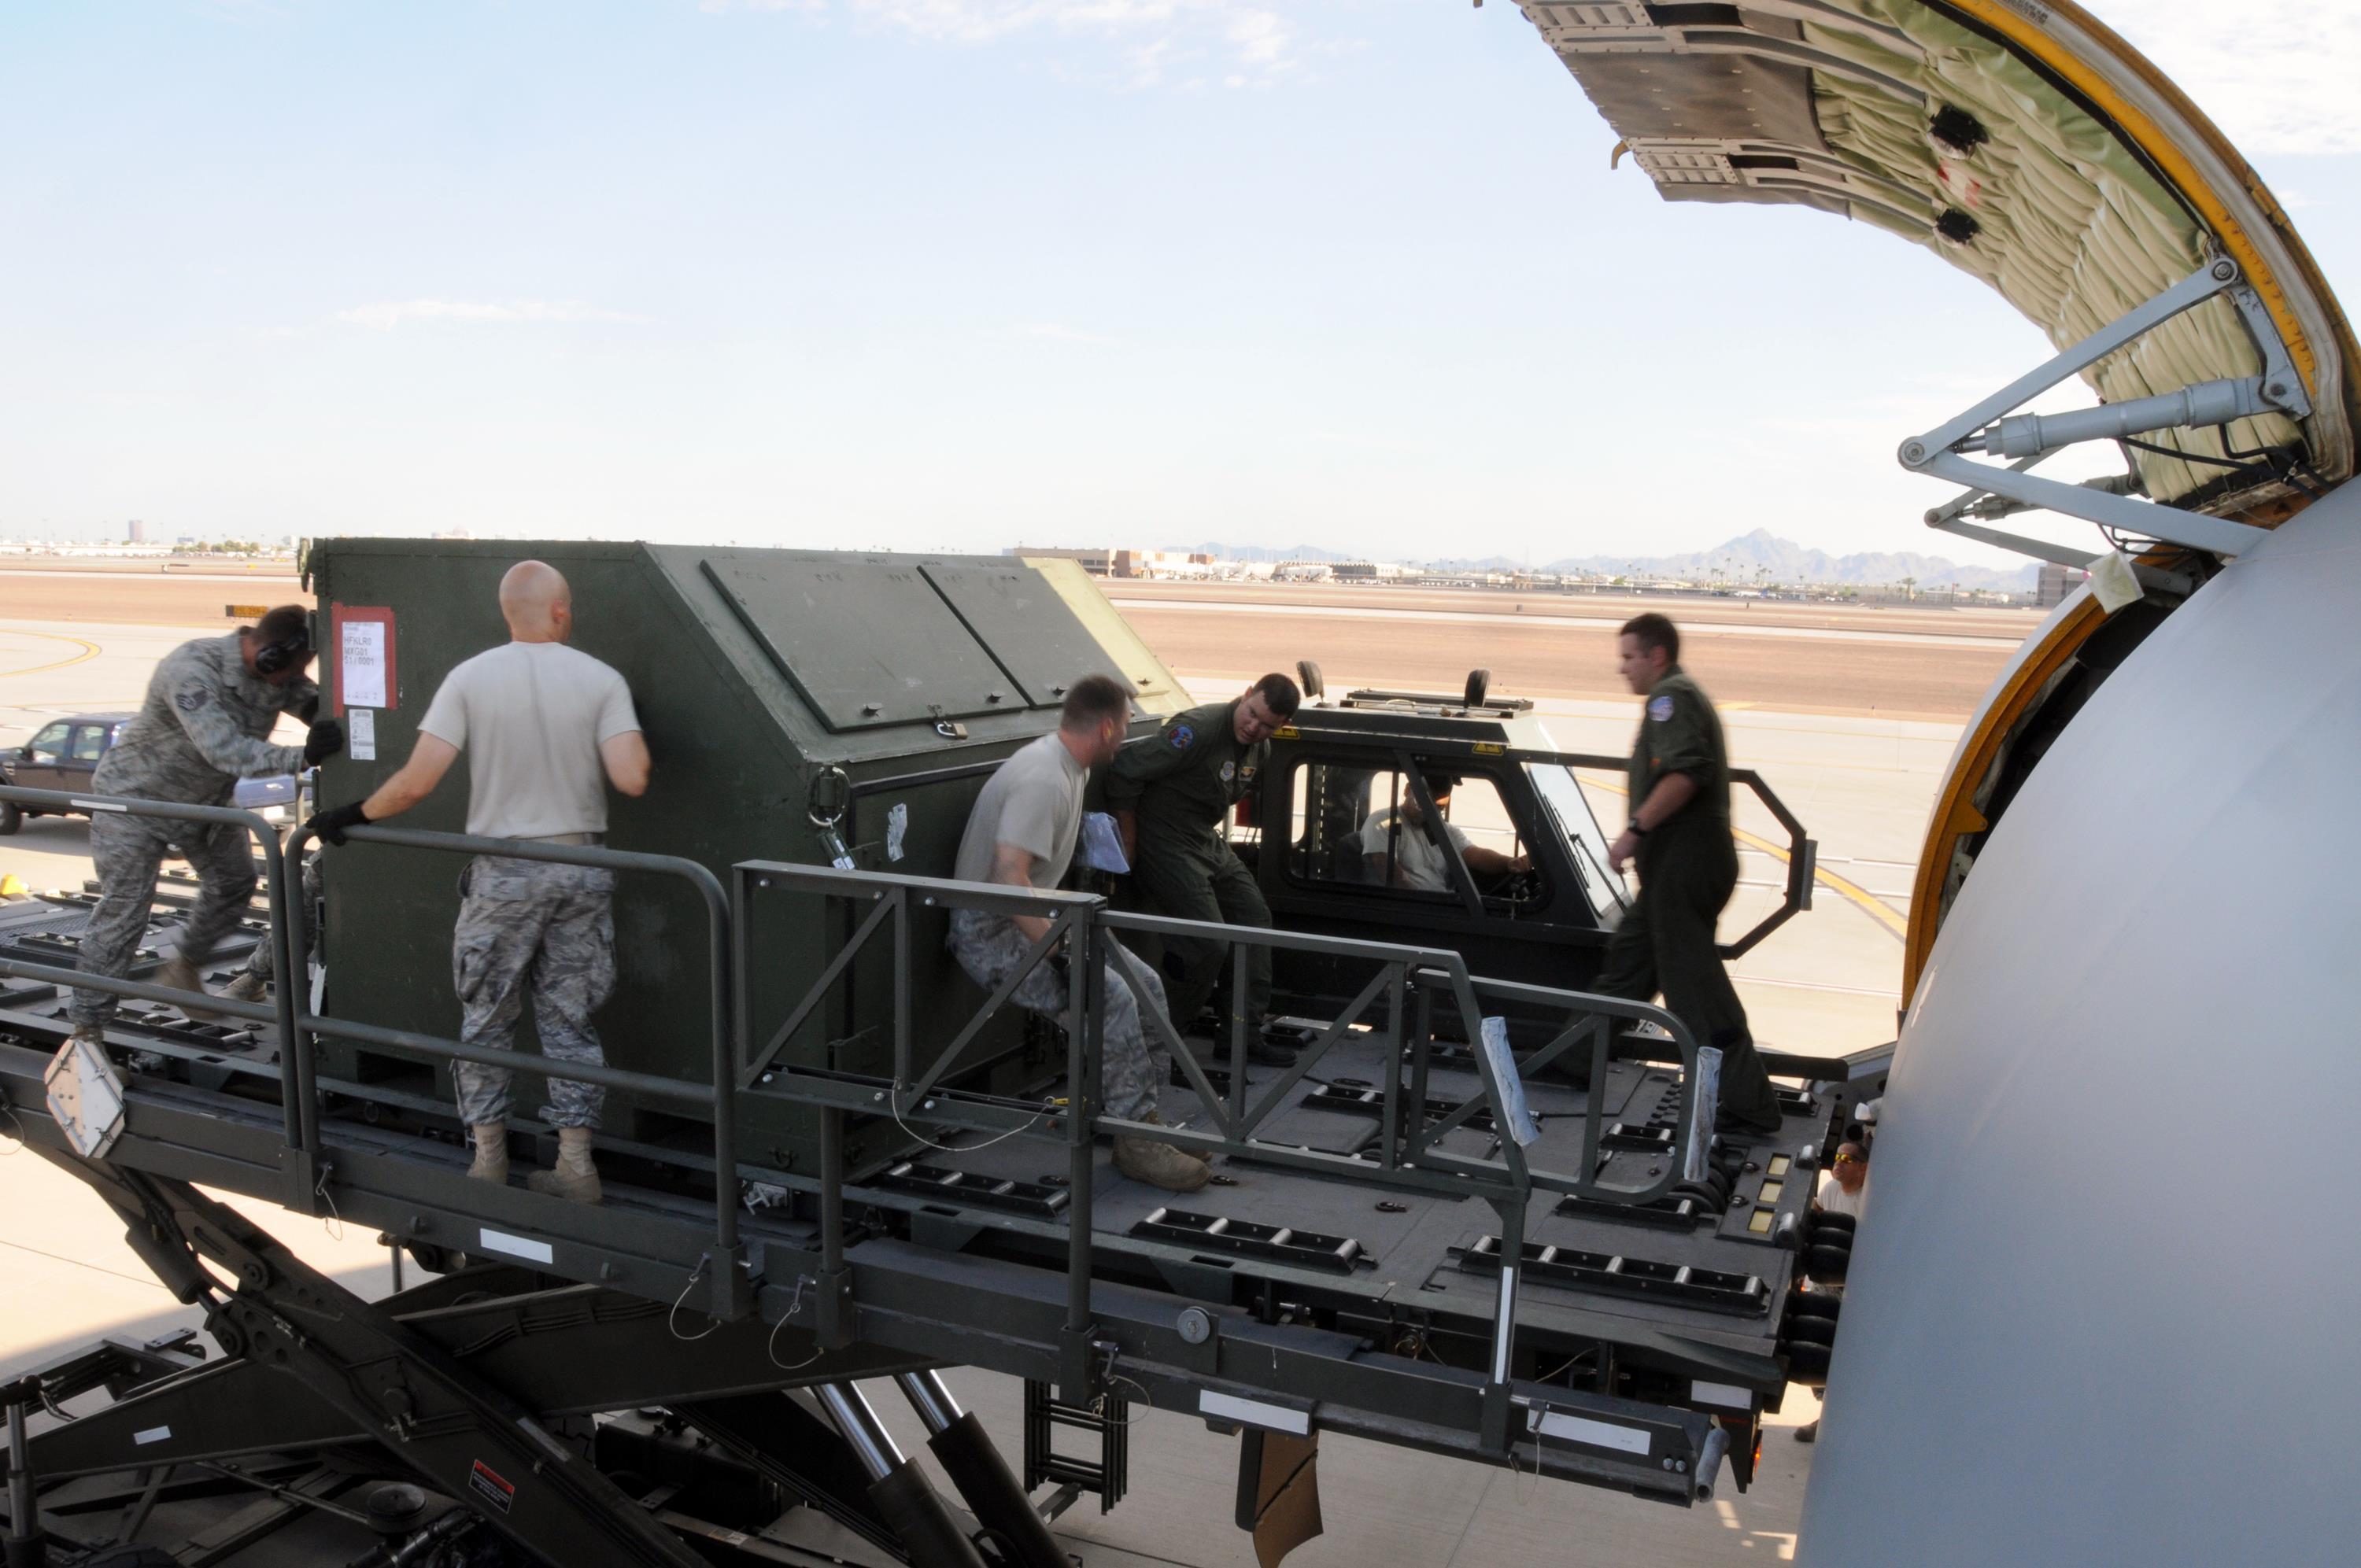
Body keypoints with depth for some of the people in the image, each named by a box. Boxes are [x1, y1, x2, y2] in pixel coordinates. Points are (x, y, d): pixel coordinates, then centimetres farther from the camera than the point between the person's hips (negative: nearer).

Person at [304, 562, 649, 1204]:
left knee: (486, 1019, 14)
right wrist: (629, 736, 5)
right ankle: (575, 1163, 14)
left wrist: (353, 816, 5)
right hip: (581, 871, 1)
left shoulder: (470, 679, -6)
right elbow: (631, 779, -15)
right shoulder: (602, 680, -5)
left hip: (503, 872, -1)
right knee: (569, 1021, 11)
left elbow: (416, 782, -11)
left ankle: (489, 1157, 22)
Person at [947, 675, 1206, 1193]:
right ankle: (1135, 1140, -17)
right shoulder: (1043, 779, -24)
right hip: (991, 933, -10)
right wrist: (1062, 953, -33)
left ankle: (1130, 1109, 7)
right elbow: (1008, 878, -33)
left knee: (1147, 987, 1)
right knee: (1113, 997, -26)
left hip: (1033, 918, 11)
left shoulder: (1068, 768, 9)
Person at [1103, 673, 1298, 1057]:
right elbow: (1125, 772, -24)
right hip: (1166, 844, -9)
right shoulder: (1199, 730, -24)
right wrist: (1129, 845, -17)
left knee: (1254, 916, 9)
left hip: (1207, 841, 9)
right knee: (1209, 946, -14)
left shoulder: (1260, 750, 5)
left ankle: (1244, 1032, 16)